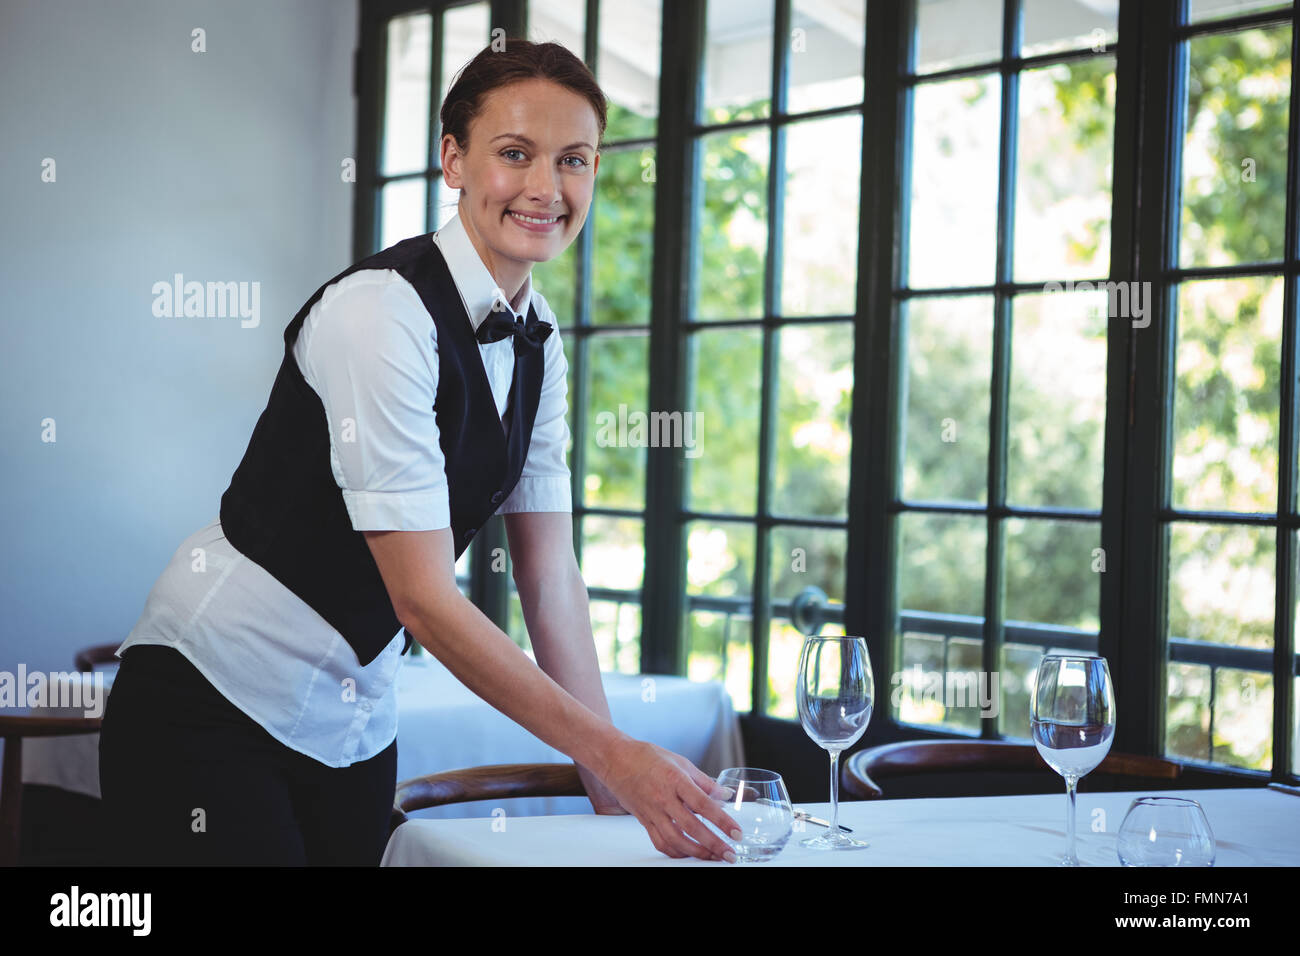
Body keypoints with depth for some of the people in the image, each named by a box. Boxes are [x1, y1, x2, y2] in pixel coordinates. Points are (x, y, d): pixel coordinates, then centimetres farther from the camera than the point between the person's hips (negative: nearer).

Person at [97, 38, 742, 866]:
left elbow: (551, 575, 4)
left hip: (357, 718, 7)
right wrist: (611, 751, -24)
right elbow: (425, 597, -24)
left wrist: (612, 789, -1)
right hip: (215, 698, -7)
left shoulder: (539, 341, 3)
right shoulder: (381, 312, -21)